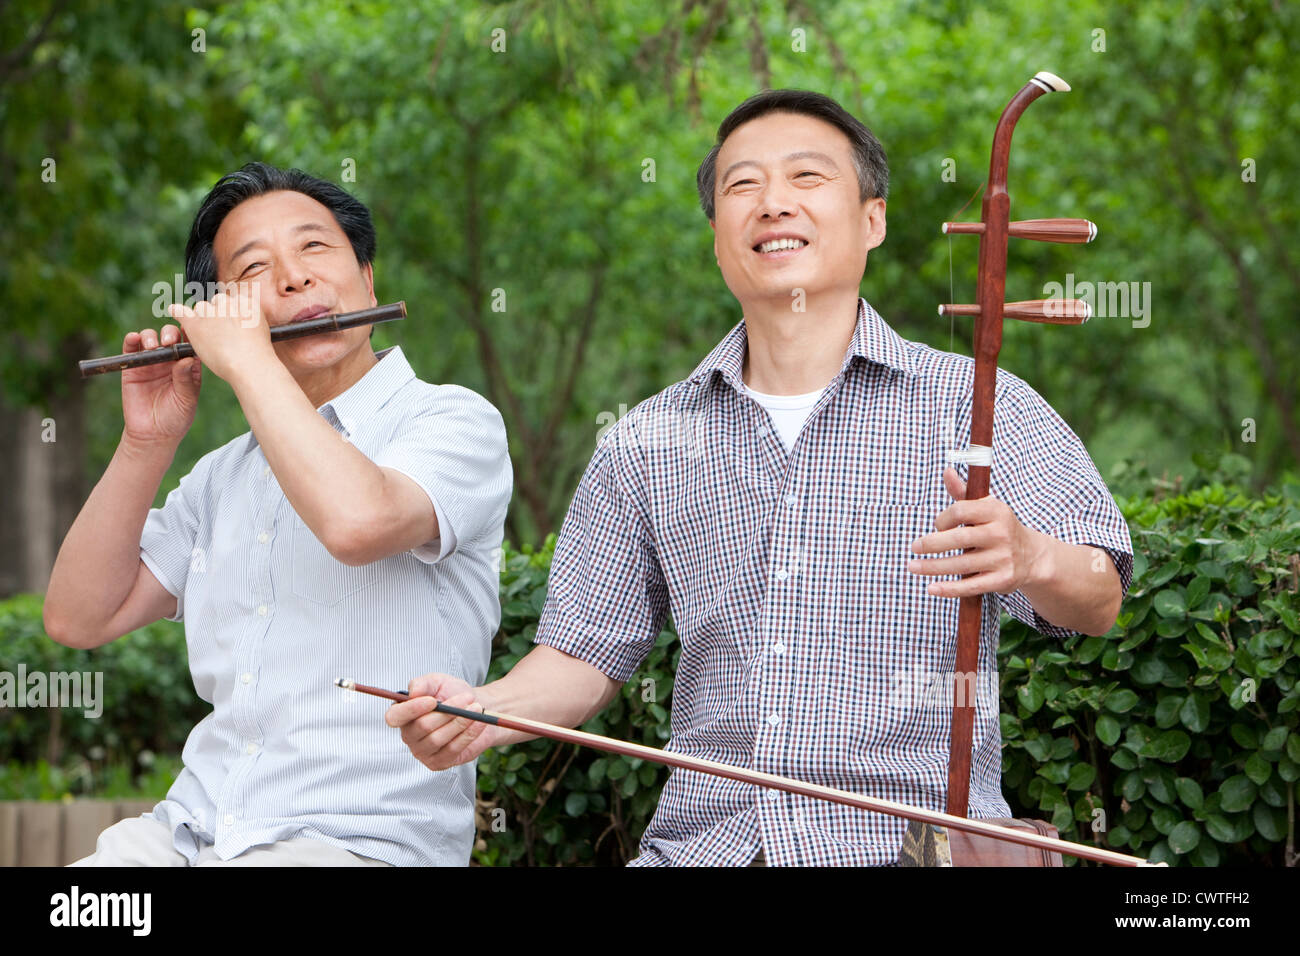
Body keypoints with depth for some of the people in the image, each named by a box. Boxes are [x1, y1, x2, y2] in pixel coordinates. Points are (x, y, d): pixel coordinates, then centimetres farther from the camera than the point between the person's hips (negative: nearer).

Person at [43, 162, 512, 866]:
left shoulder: (456, 423, -1)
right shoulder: (223, 474, 20)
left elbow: (358, 520, -23)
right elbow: (79, 617, 17)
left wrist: (246, 359, -11)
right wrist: (146, 443, 6)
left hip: (356, 841, -6)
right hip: (187, 833, 6)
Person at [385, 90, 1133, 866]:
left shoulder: (973, 404, 3)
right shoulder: (650, 444, 13)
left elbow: (1098, 603, -7)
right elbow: (588, 650, 18)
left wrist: (1033, 561, -30)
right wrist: (486, 713, -3)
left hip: (916, 846, -3)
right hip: (702, 845, 3)